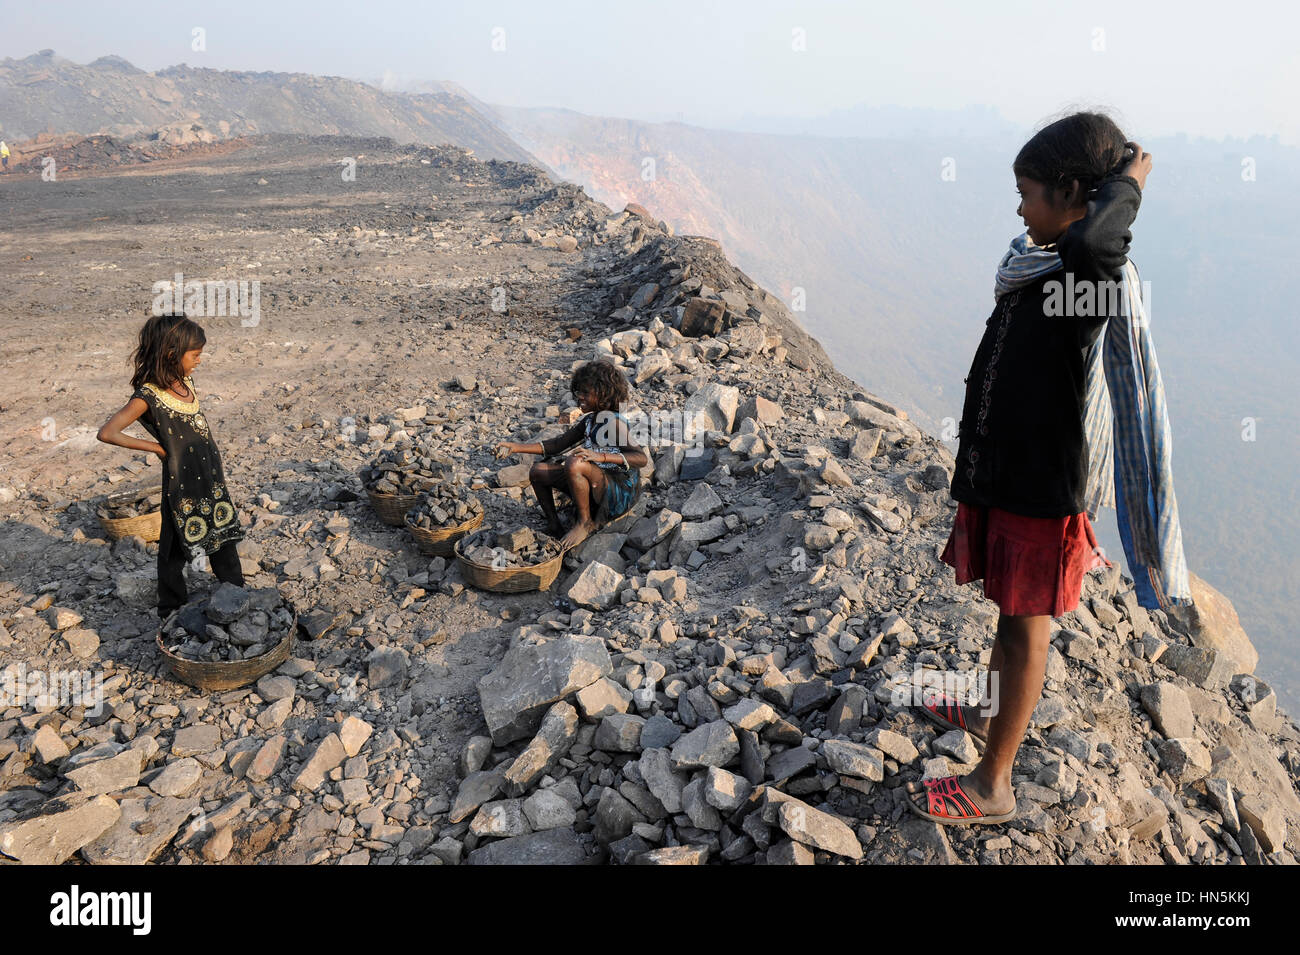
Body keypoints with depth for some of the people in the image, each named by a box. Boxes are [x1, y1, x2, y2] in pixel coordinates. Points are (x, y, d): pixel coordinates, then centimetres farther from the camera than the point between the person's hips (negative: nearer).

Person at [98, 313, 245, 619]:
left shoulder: (185, 380, 1)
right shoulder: (149, 396, -21)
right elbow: (107, 433, -28)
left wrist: (216, 468, 10)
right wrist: (156, 447, -19)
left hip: (211, 479, 7)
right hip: (182, 483, -7)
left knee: (225, 538, 17)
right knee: (176, 550, 9)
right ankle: (171, 614, 28)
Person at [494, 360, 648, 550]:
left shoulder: (614, 422, -17)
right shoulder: (589, 420, 9)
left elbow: (643, 459, -28)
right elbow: (557, 444, 14)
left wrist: (601, 456, -39)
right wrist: (516, 447, 4)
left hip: (620, 494, -8)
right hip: (597, 488, 9)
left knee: (574, 464, -34)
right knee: (538, 471, 1)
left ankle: (586, 522, -13)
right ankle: (554, 526, 14)